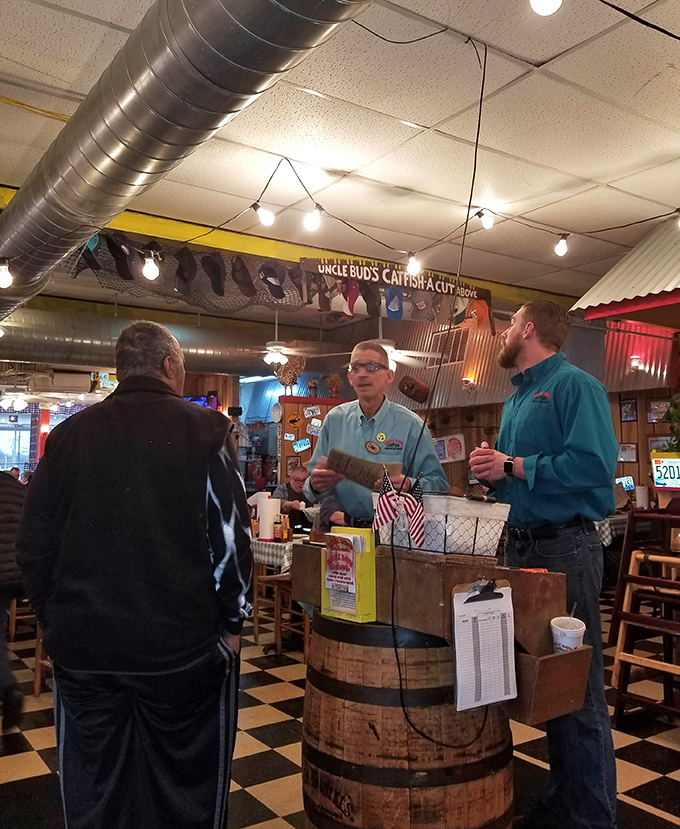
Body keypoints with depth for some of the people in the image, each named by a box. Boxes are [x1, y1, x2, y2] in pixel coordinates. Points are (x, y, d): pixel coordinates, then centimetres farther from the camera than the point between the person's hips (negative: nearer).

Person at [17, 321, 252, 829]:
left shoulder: (68, 435, 1)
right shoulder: (206, 430, -9)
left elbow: (35, 545, 6)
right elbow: (231, 538, -10)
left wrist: (55, 621, 16)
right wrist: (233, 621, 2)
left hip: (82, 645, 4)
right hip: (184, 646, -3)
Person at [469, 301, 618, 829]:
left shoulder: (575, 385, -9)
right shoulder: (516, 398, 17)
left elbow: (595, 464, -23)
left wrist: (513, 466, -16)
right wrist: (492, 471, 2)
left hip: (566, 548, -9)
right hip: (521, 546, 9)